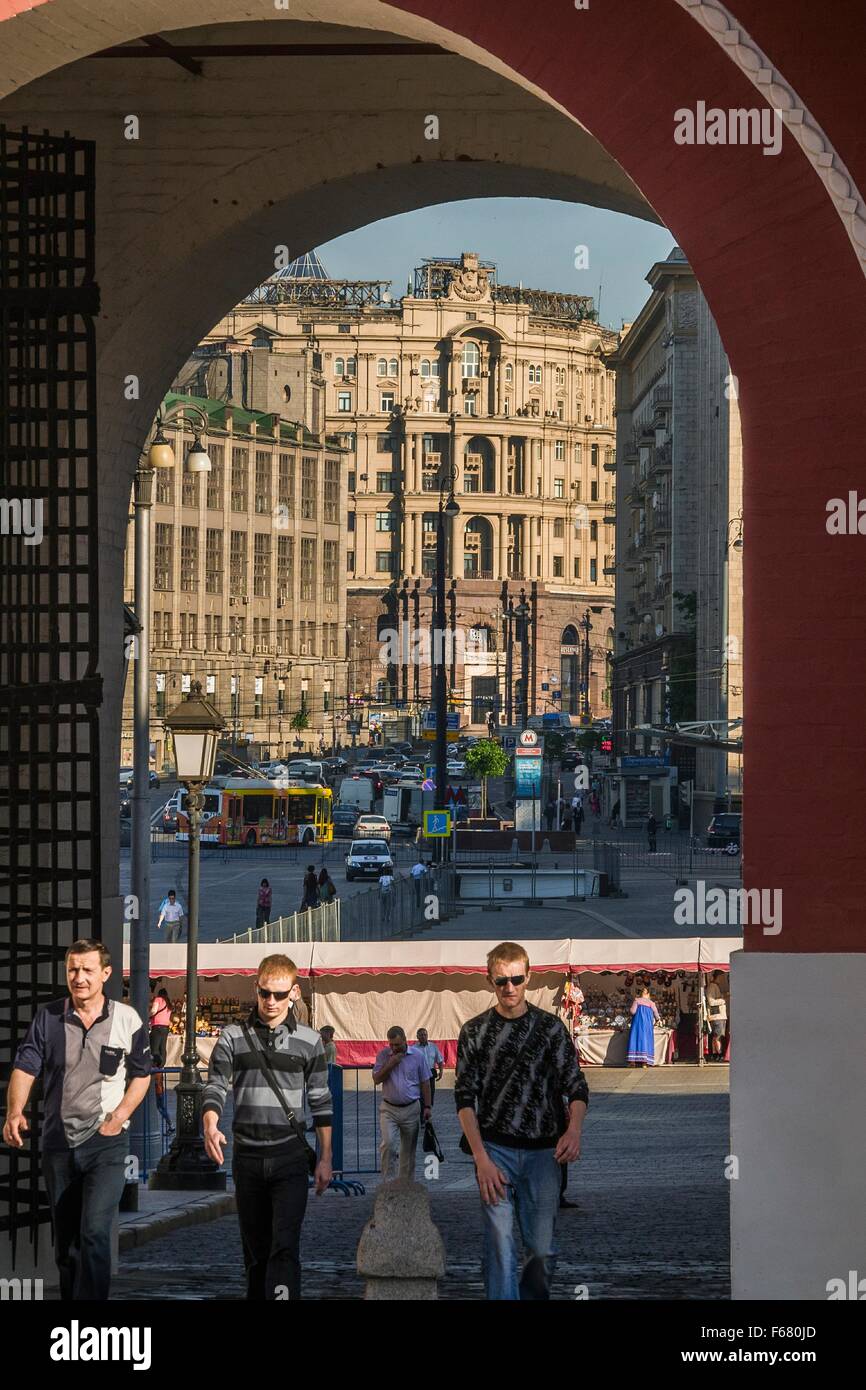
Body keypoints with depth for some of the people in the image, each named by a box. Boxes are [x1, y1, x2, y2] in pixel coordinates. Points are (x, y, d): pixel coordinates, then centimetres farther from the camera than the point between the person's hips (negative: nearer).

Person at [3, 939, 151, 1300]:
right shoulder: (48, 1018, 0)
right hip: (57, 1144, 3)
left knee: (94, 1232, -19)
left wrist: (120, 1115, -9)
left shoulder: (127, 1020, -2)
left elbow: (140, 1074, 8)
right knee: (64, 1239, 13)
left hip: (106, 1144, -3)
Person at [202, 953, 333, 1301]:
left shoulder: (309, 1041, 4)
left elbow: (320, 1102, 7)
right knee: (255, 1249, 10)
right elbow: (215, 1088, -2)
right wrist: (210, 1126, -22)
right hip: (247, 1156, 2)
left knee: (285, 1246, -14)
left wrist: (325, 1159, 4)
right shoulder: (233, 1037, 5)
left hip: (291, 1158, -2)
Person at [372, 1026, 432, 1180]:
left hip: (410, 1109, 1)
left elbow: (425, 1083, 5)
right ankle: (387, 1181, -11)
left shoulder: (417, 1057, 1)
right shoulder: (384, 1055, 2)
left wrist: (427, 1107, 1)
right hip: (389, 1109, -1)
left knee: (409, 1150, 7)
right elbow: (376, 1079, -3)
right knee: (388, 1144, -17)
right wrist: (390, 1065, -16)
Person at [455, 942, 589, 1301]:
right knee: (500, 1244, -10)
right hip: (495, 1150, -1)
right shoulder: (474, 1032, 5)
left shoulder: (551, 1027, 7)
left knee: (543, 1249, 2)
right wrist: (481, 1158, -9)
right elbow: (465, 1098, 2)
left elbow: (576, 1087, 5)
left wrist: (574, 1129, -17)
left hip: (543, 1151, 1)